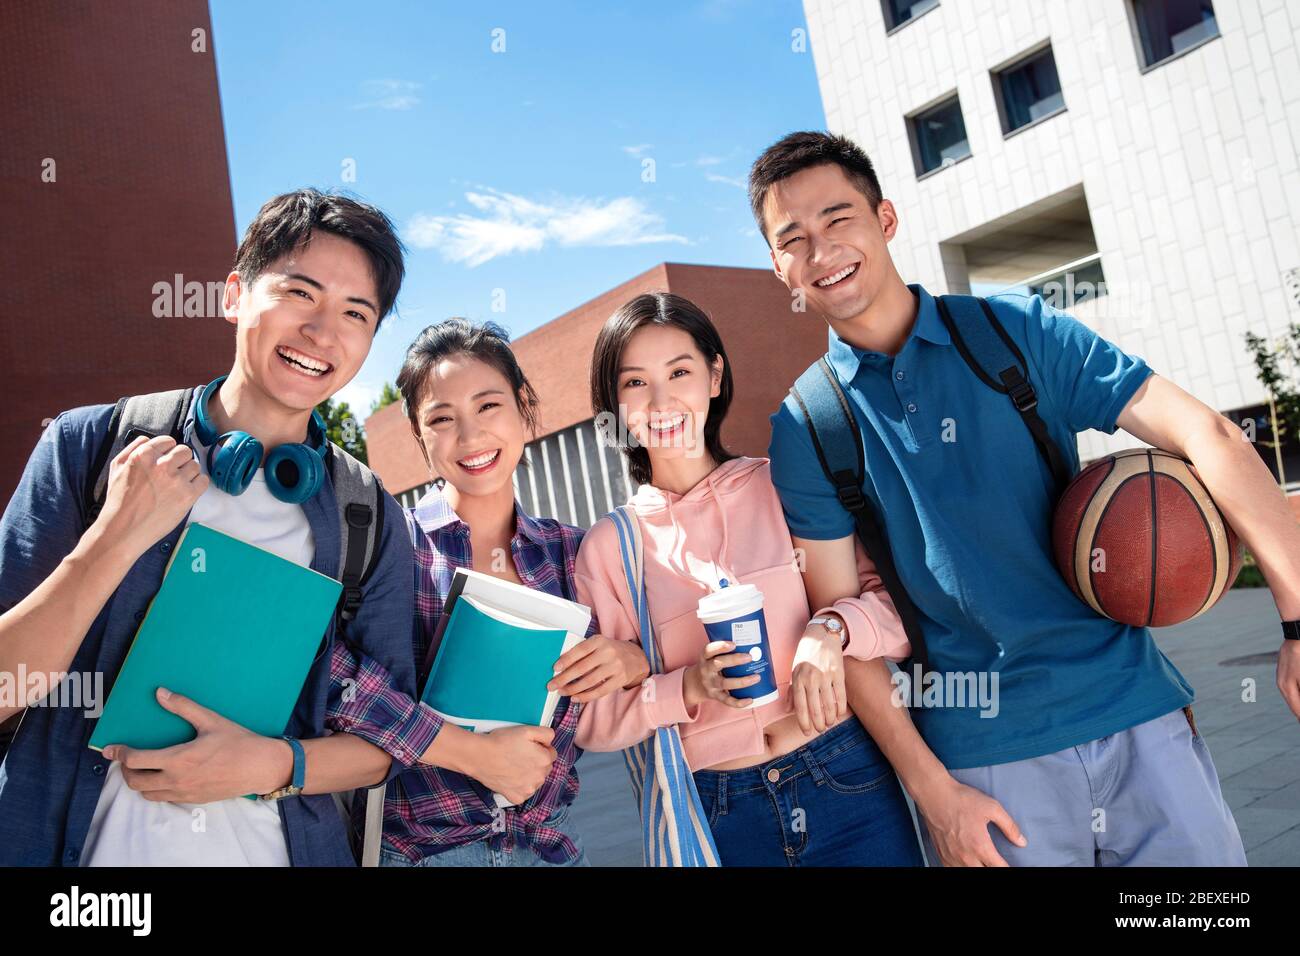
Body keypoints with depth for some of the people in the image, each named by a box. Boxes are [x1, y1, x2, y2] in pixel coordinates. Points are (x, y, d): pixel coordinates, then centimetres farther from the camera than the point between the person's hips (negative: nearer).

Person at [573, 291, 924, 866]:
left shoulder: (785, 487, -2)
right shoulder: (607, 547, 0)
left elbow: (901, 597, -1)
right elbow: (593, 719, 0)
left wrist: (833, 630, -20)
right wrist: (688, 688, -17)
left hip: (848, 780, 0)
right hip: (717, 815, 1)